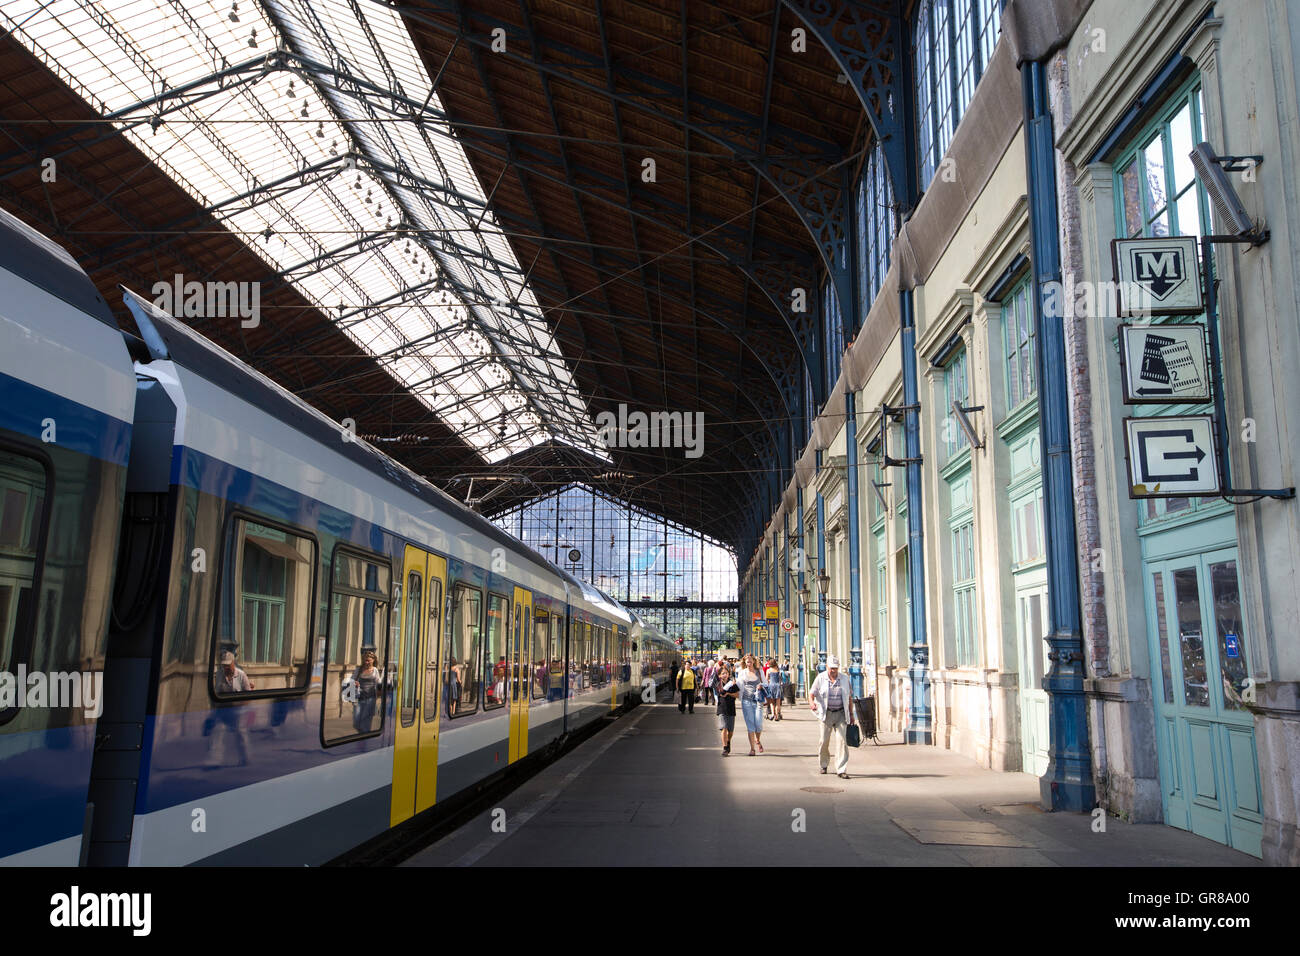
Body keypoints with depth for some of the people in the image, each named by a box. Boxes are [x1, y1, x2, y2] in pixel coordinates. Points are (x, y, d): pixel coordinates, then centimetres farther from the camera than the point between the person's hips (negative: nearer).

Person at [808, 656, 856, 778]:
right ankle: (824, 765, 26)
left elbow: (849, 697, 14)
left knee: (841, 740, -11)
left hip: (841, 713, 1)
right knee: (824, 740, 2)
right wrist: (811, 702, -25)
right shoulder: (820, 678, 1)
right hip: (826, 713, -1)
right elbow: (811, 693, -3)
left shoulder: (844, 679, 7)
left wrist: (851, 714, 13)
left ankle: (841, 769, -8)